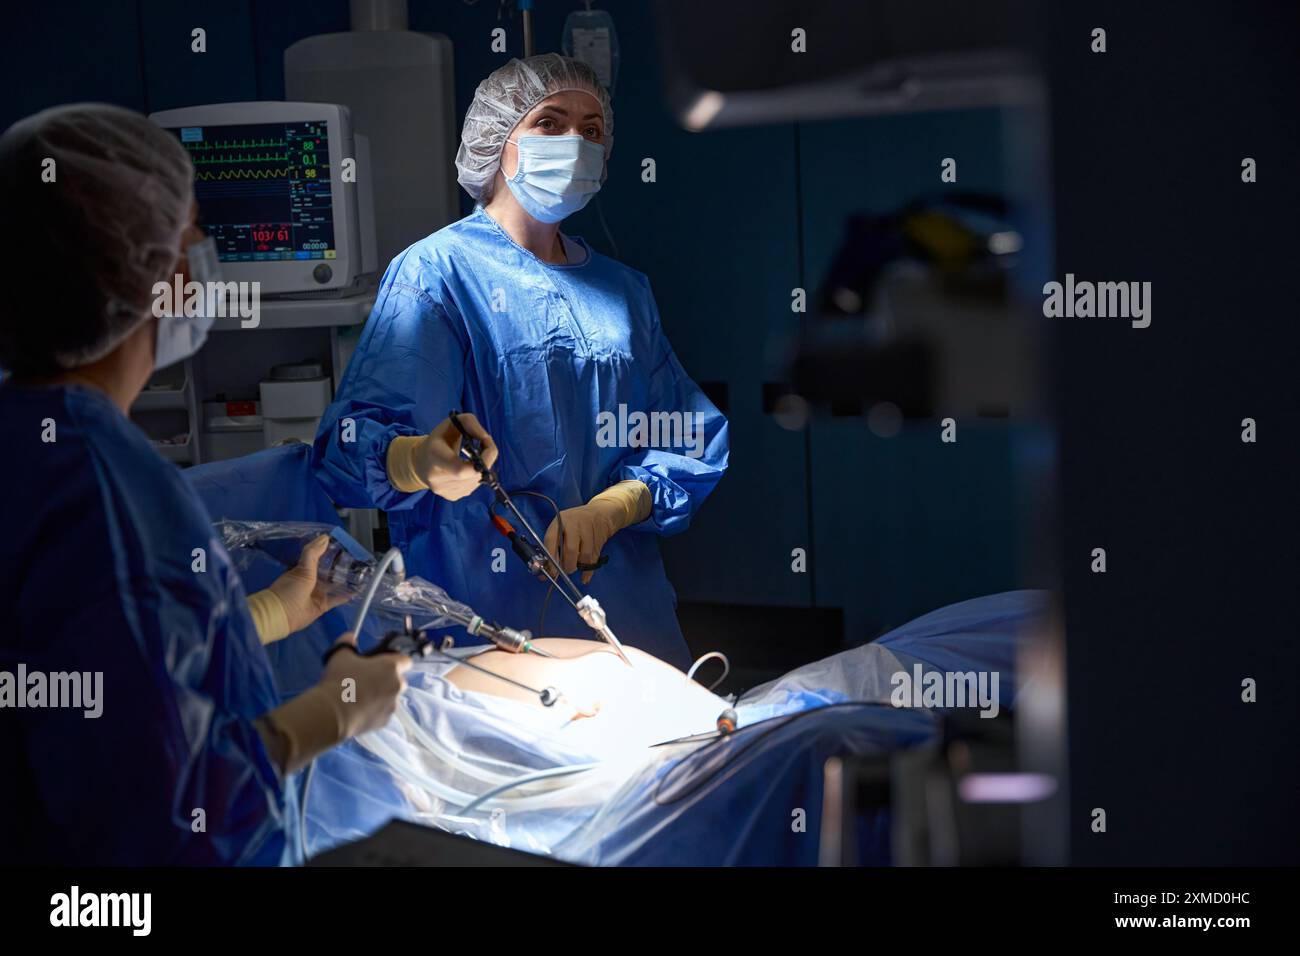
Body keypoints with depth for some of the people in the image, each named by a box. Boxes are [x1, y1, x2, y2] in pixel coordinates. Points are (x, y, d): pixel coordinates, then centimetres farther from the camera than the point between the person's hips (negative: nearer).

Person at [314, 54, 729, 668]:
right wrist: (422, 460, -37)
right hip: (483, 611, -5)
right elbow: (357, 447, -14)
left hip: (621, 609, 5)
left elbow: (691, 443, 9)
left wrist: (605, 512, -10)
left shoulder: (622, 290, 17)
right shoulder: (437, 271, -2)